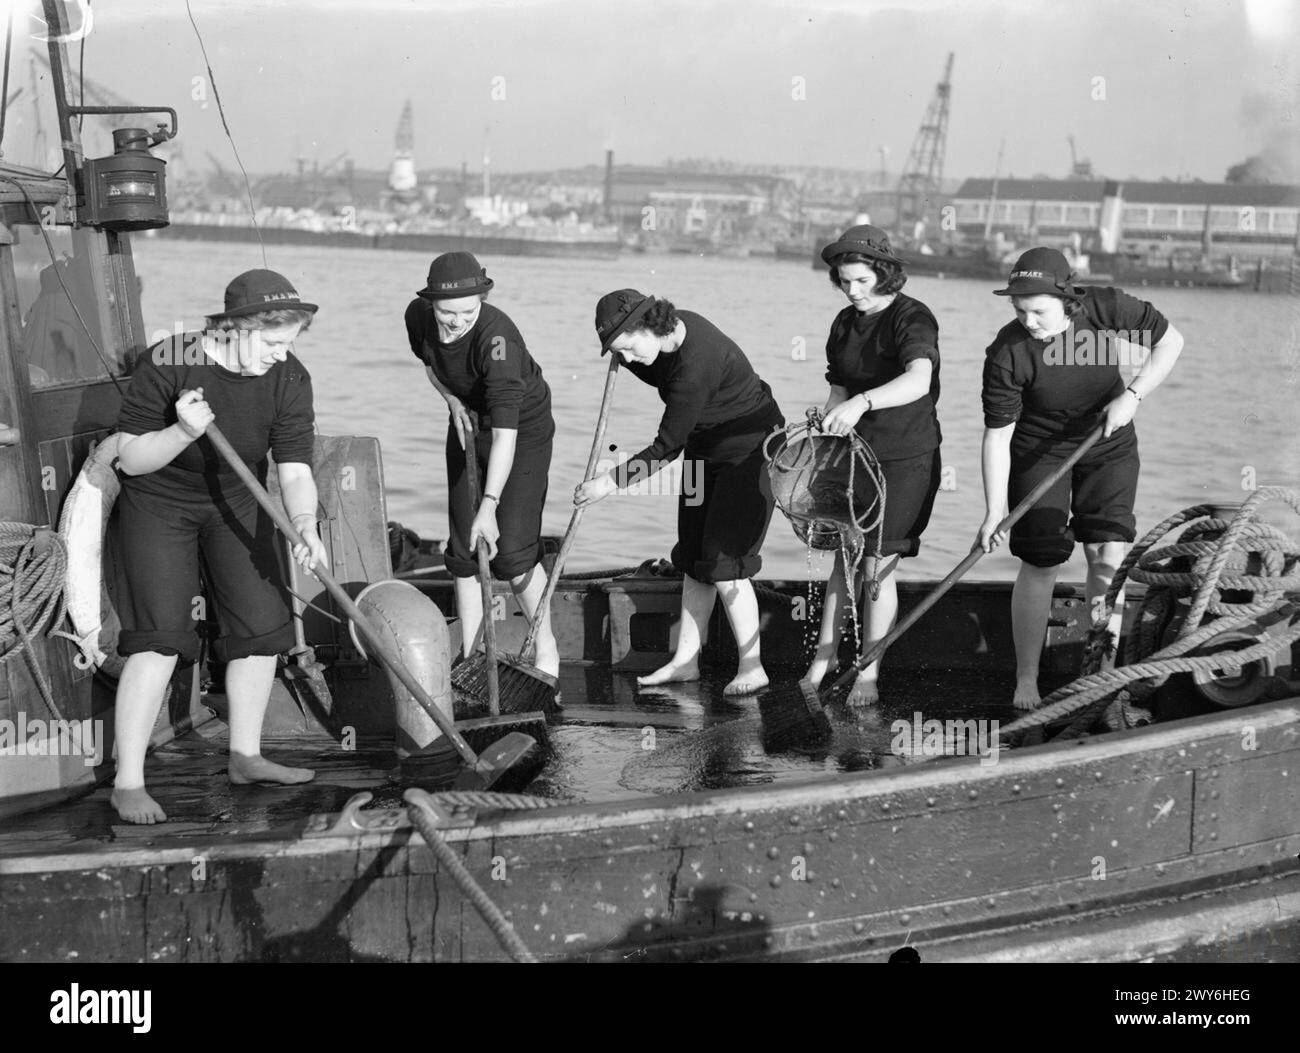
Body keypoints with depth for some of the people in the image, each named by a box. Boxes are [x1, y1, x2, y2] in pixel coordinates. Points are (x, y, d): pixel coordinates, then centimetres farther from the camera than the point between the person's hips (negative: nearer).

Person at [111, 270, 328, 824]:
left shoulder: (288, 378, -18)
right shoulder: (166, 364, -28)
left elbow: (295, 469, -21)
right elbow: (129, 459, -21)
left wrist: (304, 524, -41)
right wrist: (183, 432, -40)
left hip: (235, 501, 5)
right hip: (159, 502, -4)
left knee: (262, 622, 1)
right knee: (159, 633, -15)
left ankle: (244, 757, 18)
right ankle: (127, 782, -10)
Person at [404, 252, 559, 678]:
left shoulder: (496, 337, -37)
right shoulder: (418, 316, -17)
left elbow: (505, 431, -43)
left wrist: (489, 506, -48)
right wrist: (453, 401, -8)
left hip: (524, 428, -6)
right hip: (468, 423, 6)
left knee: (511, 550, -10)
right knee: (464, 548, 4)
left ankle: (546, 647, 11)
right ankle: (469, 656, 13)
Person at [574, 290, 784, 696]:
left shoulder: (697, 364, -33)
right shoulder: (672, 329, -7)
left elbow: (666, 448, -26)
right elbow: (663, 377, 17)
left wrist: (609, 482, -19)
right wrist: (626, 360, -3)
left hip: (749, 452, -9)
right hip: (707, 450, 9)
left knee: (723, 561, -10)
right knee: (694, 558, 9)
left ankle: (752, 666, -2)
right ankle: (686, 660, 15)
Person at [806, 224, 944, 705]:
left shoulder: (912, 319, -17)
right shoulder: (844, 324, 6)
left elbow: (918, 381, -37)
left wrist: (862, 403, -51)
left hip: (906, 458, -6)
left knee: (877, 564, -3)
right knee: (844, 556, 10)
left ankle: (869, 673, 8)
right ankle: (824, 654, 23)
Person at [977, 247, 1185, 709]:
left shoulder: (1108, 308, -21)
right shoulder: (1007, 353, -26)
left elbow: (1170, 340, -7)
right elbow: (997, 434, -22)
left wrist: (1132, 395, -21)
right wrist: (994, 512, -24)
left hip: (1109, 448, 2)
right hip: (1039, 452, -2)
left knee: (1108, 554, -5)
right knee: (1040, 562, -5)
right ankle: (1026, 678, 6)